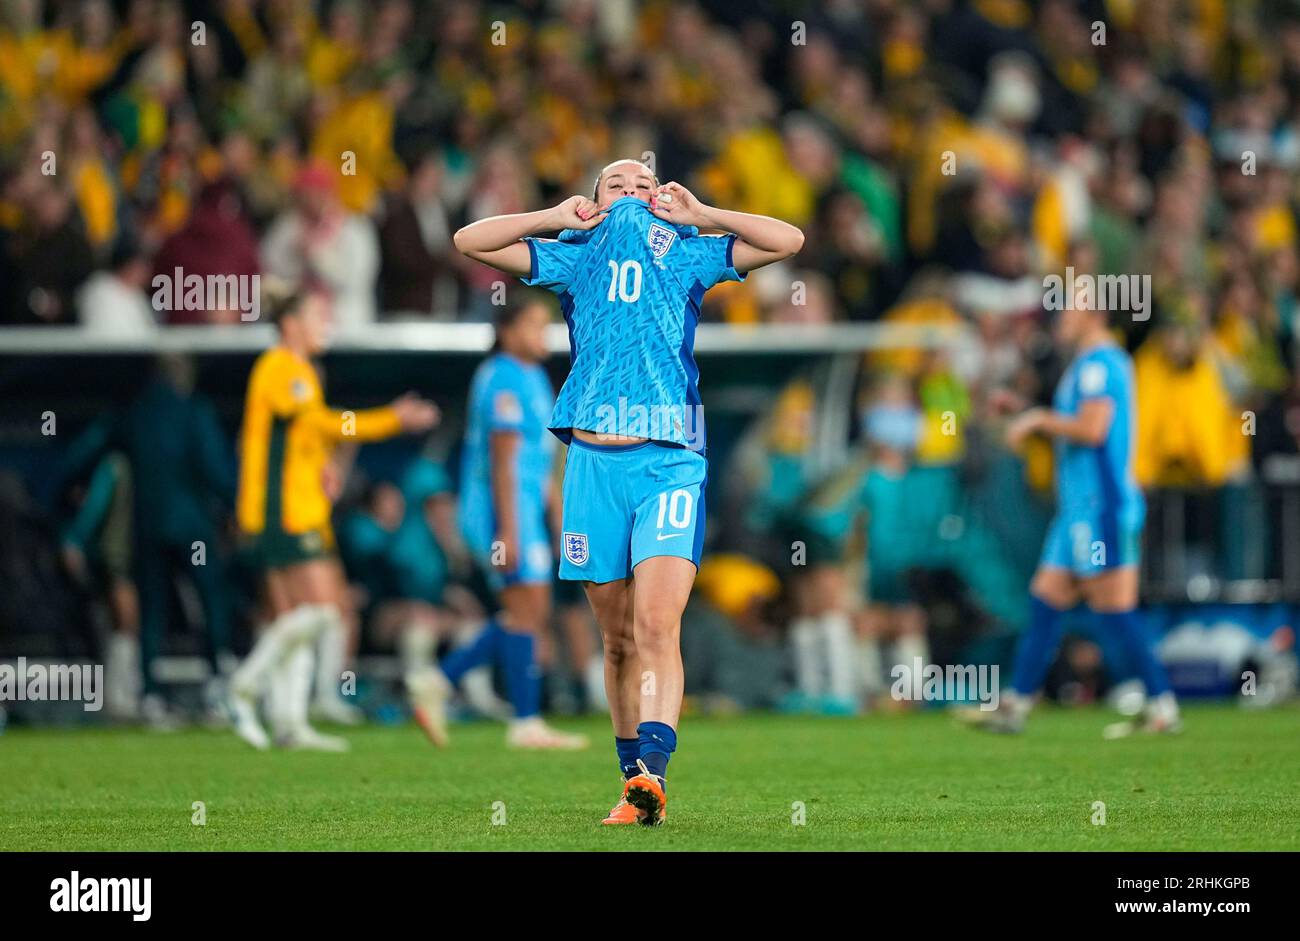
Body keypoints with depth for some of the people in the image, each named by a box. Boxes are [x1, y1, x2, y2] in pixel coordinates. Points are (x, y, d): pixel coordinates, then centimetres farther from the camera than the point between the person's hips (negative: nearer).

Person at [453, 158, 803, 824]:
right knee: (618, 639, 5)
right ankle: (636, 784, 13)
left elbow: (787, 240, 9)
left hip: (670, 462, -2)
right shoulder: (575, 257, 18)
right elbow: (470, 241, 15)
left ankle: (651, 770, -29)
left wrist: (700, 214, 7)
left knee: (658, 625, -18)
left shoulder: (689, 256, 15)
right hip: (594, 461, 2)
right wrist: (556, 217, 9)